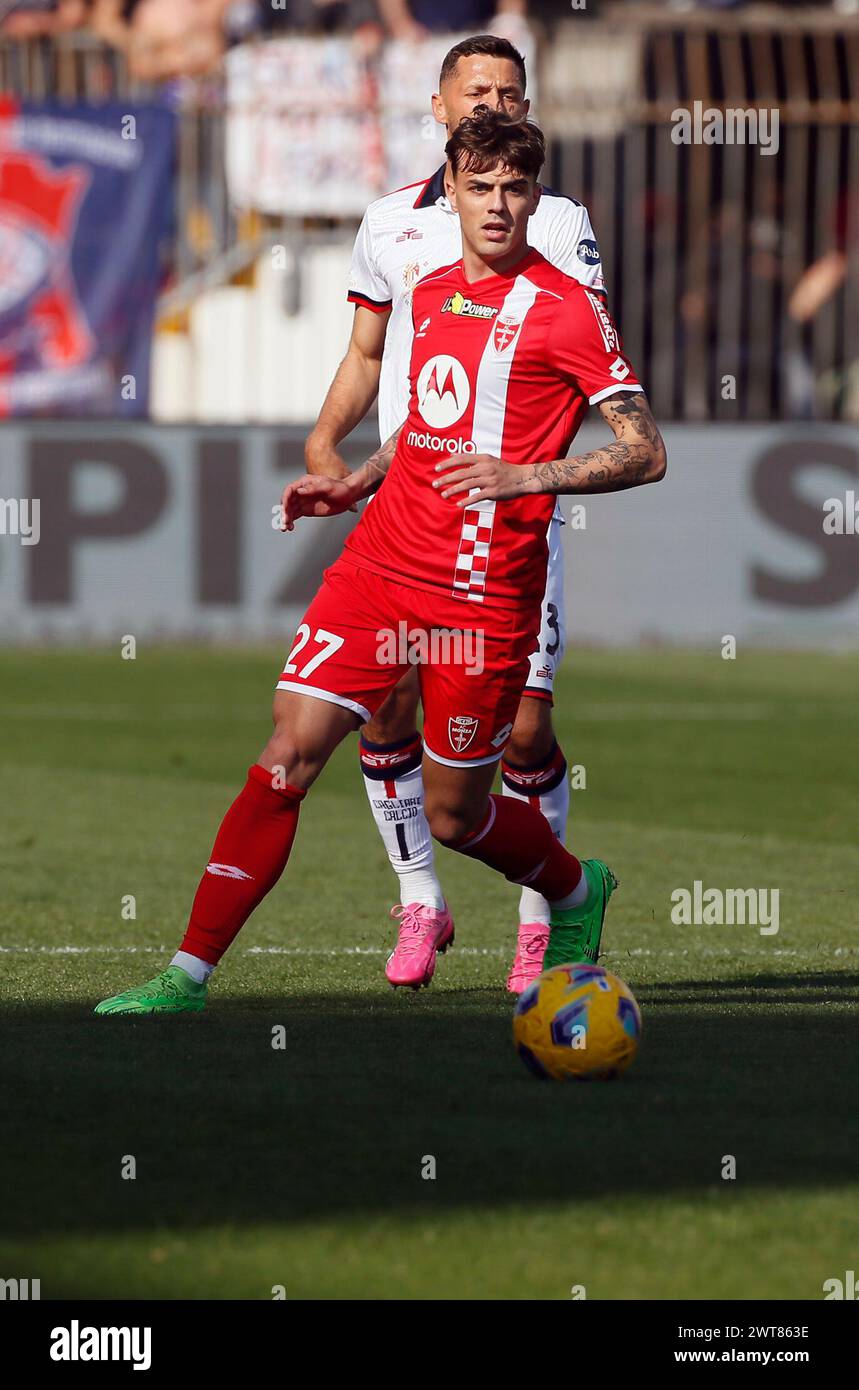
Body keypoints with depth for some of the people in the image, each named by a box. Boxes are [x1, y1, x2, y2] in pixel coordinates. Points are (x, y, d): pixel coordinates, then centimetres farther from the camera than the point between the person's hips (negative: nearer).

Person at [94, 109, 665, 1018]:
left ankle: (577, 893, 37)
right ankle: (189, 975, -7)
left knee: (455, 816, 5)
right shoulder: (431, 295, 14)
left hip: (483, 593, -5)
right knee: (286, 758, -8)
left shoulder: (568, 310, -6)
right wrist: (356, 484, 17)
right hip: (380, 561, 5)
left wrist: (525, 476, -20)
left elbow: (645, 453, -9)